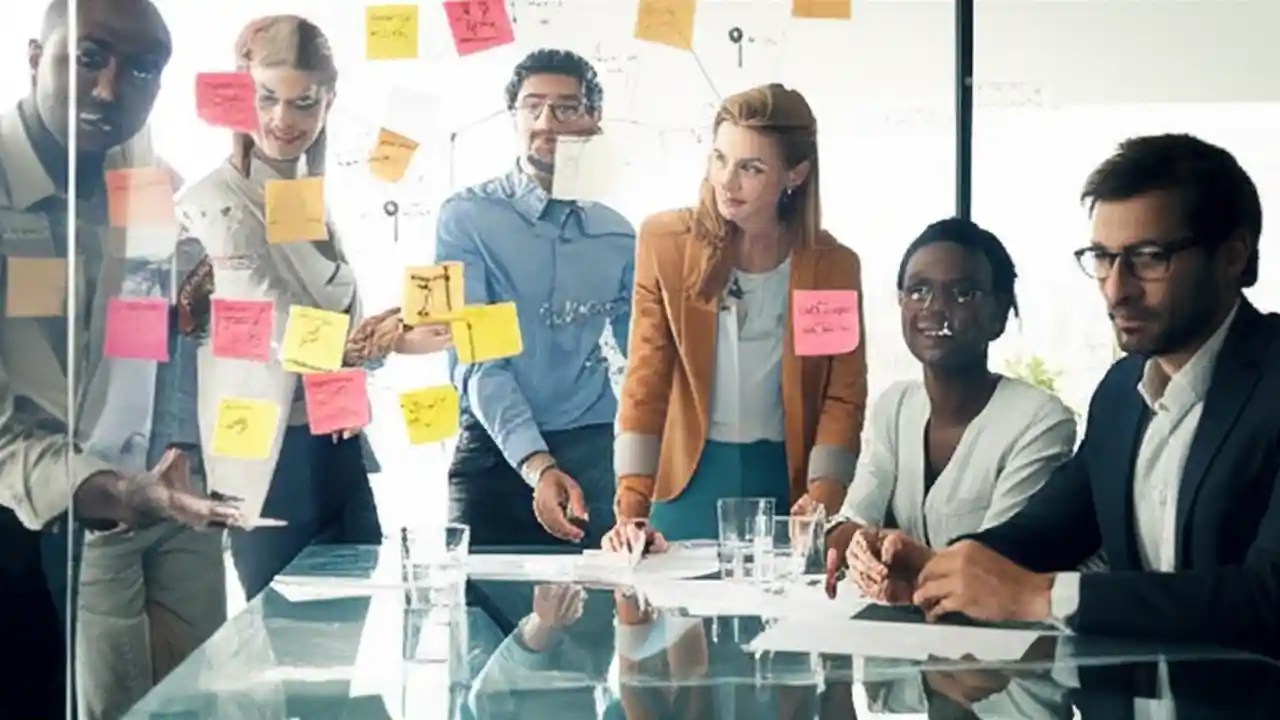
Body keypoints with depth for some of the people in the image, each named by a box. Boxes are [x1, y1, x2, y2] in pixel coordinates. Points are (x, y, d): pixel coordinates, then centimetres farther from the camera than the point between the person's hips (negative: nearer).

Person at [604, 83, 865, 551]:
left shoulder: (833, 266, -2)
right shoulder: (666, 242, -4)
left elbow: (843, 398, -2)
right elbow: (645, 385, -5)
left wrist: (821, 503, -16)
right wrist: (630, 508, -12)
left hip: (785, 483, 0)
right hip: (688, 481, 0)